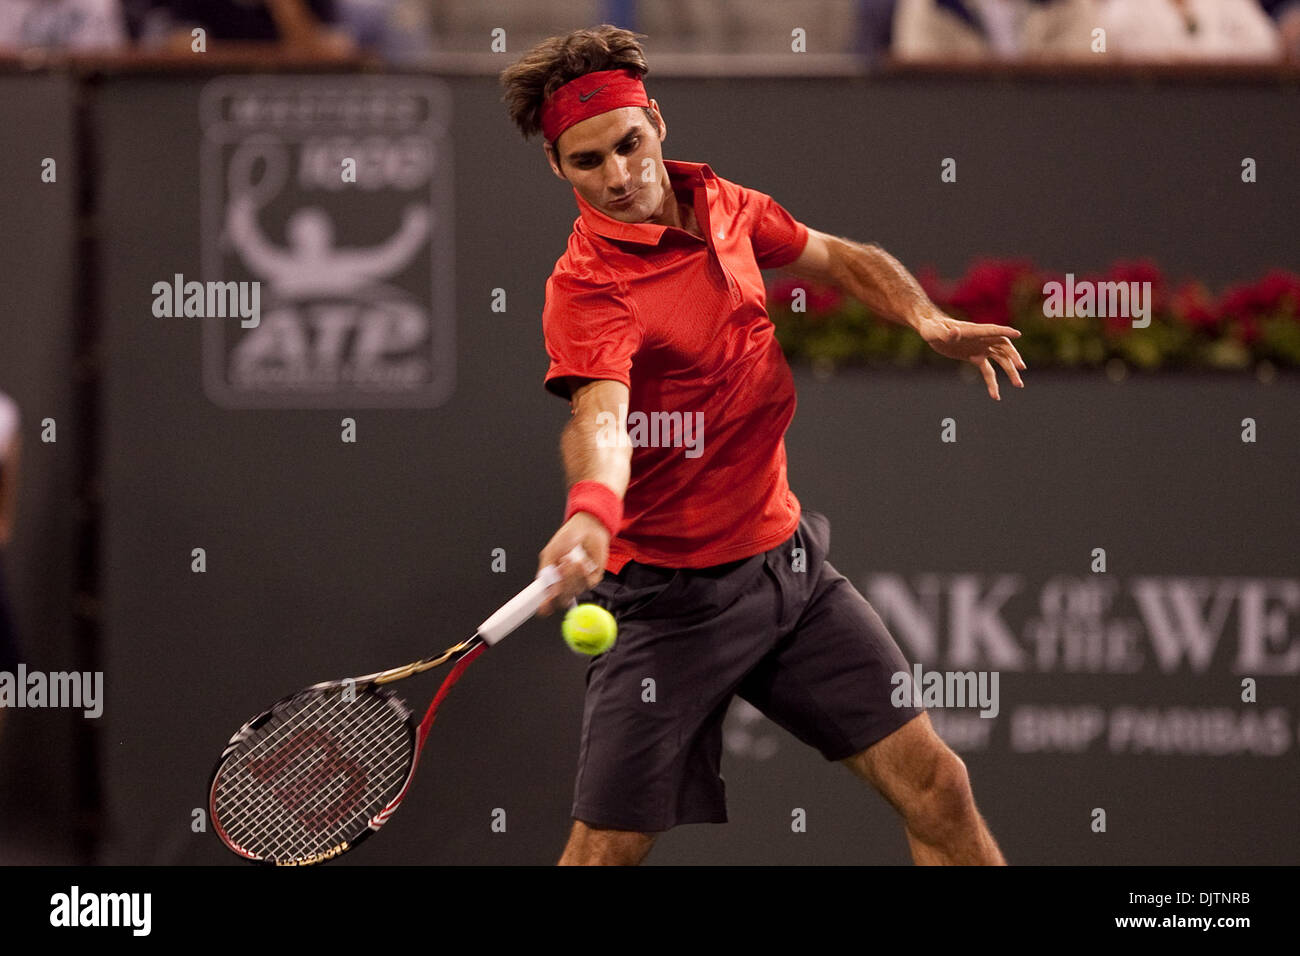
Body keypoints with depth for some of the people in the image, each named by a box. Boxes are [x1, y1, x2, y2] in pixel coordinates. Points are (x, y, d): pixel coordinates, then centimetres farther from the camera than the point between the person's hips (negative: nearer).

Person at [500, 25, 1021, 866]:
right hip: (673, 598, -6)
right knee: (607, 848, -7)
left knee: (934, 787, 1)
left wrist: (928, 320, 2)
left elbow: (837, 258, 21)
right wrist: (591, 511, -61)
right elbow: (601, 416, -39)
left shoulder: (720, 204, 2)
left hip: (788, 560, 6)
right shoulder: (587, 288, -20)